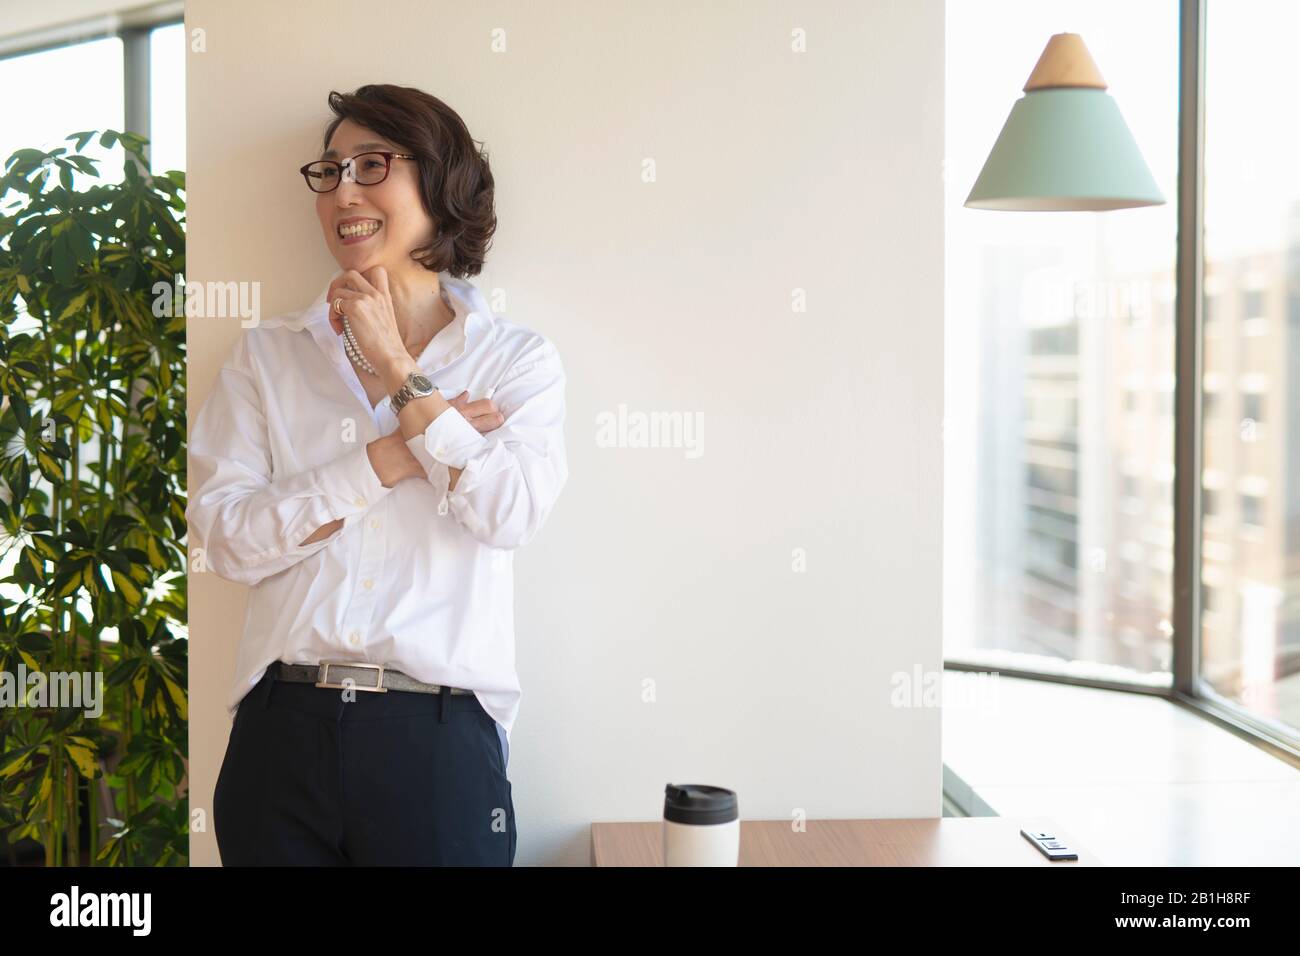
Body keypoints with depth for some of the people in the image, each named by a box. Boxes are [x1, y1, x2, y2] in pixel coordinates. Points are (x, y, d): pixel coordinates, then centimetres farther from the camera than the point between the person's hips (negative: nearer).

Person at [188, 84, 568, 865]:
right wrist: (392, 455, -11)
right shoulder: (268, 354, 7)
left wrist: (398, 369, -10)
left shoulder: (519, 359, 4)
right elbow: (222, 537, -3)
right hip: (284, 731, 2)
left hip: (438, 739, -1)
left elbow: (513, 516, -12)